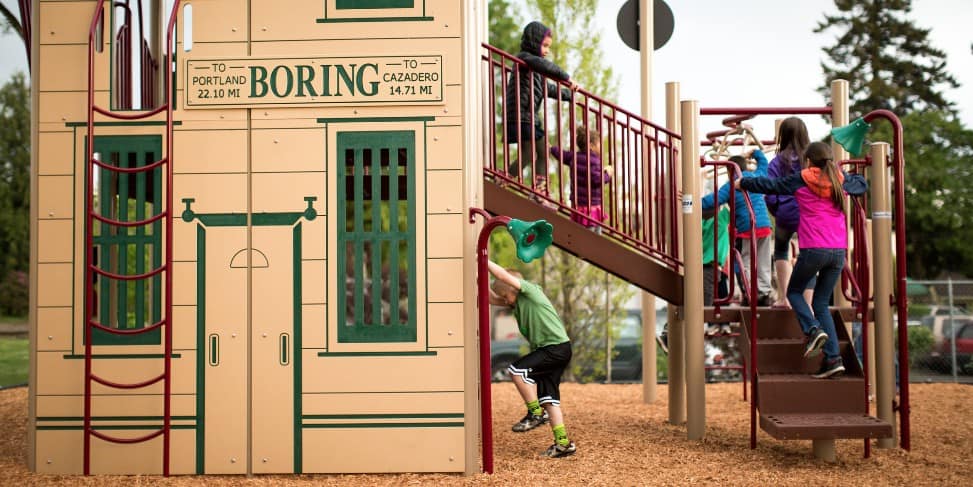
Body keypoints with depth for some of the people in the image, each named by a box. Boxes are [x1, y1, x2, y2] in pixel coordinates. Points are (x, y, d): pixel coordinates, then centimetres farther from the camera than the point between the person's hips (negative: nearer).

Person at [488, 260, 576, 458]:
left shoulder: (530, 290, -9)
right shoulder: (517, 302, 16)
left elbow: (504, 276, -20)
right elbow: (492, 298, 19)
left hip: (558, 347, -10)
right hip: (548, 349, 10)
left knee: (517, 369, -18)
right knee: (548, 398, 7)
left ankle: (535, 413, -8)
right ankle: (563, 443, 9)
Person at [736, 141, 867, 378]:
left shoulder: (801, 180, -1)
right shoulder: (841, 181, 10)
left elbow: (769, 185, 9)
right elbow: (862, 184, 31)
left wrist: (742, 183, 24)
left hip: (814, 249, -4)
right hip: (838, 251, 4)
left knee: (794, 291, 17)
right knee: (821, 302, 11)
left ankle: (813, 329, -10)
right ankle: (833, 357, 0)